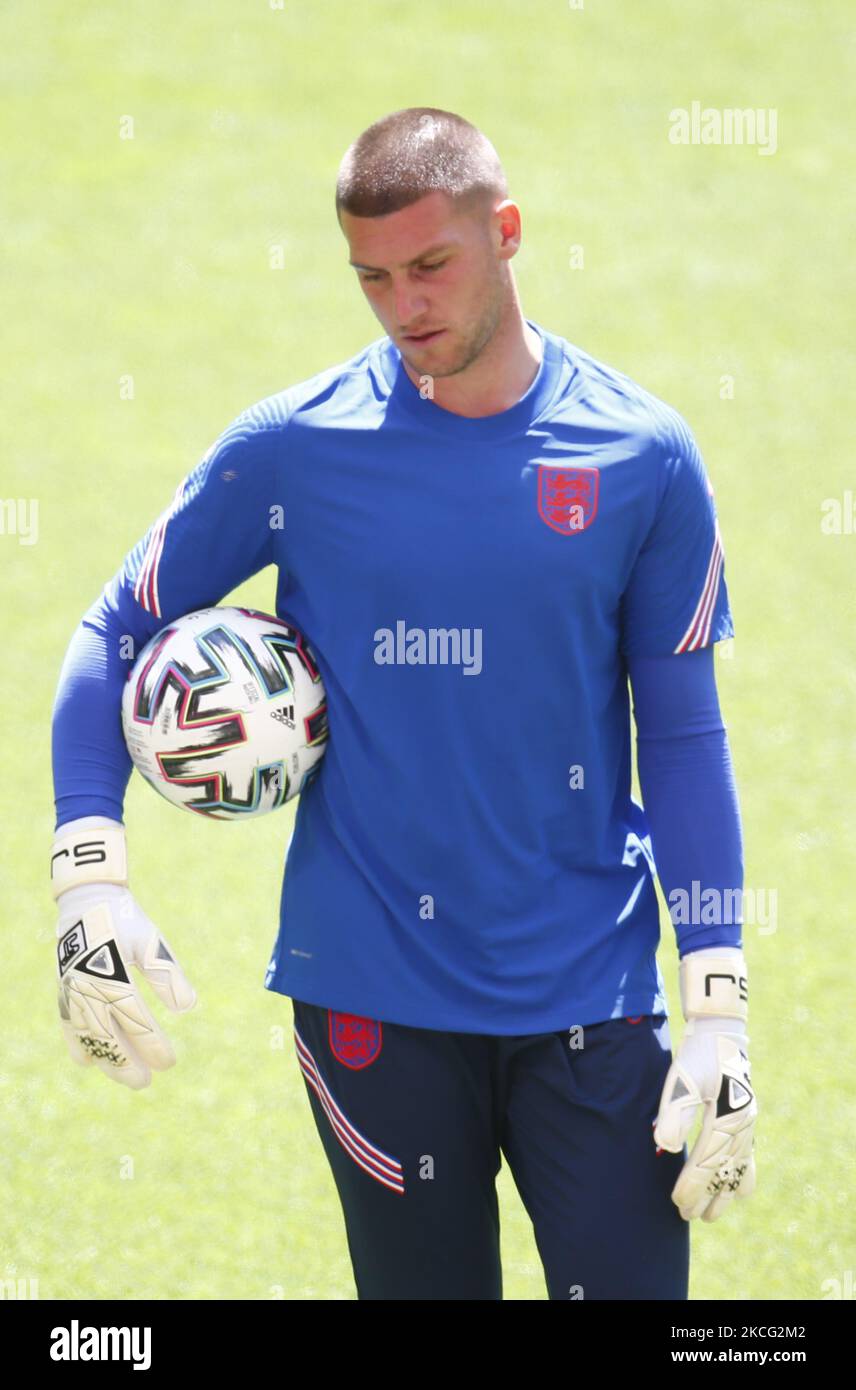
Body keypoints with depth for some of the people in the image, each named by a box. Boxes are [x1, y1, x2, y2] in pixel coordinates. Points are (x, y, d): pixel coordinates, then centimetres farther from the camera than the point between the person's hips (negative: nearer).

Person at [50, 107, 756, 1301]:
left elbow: (684, 733, 4)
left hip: (591, 998, 0)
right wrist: (88, 878, -6)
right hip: (373, 997, 0)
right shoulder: (294, 446, -2)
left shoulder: (641, 458, -1)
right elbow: (117, 634, 7)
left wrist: (720, 1011, -1)